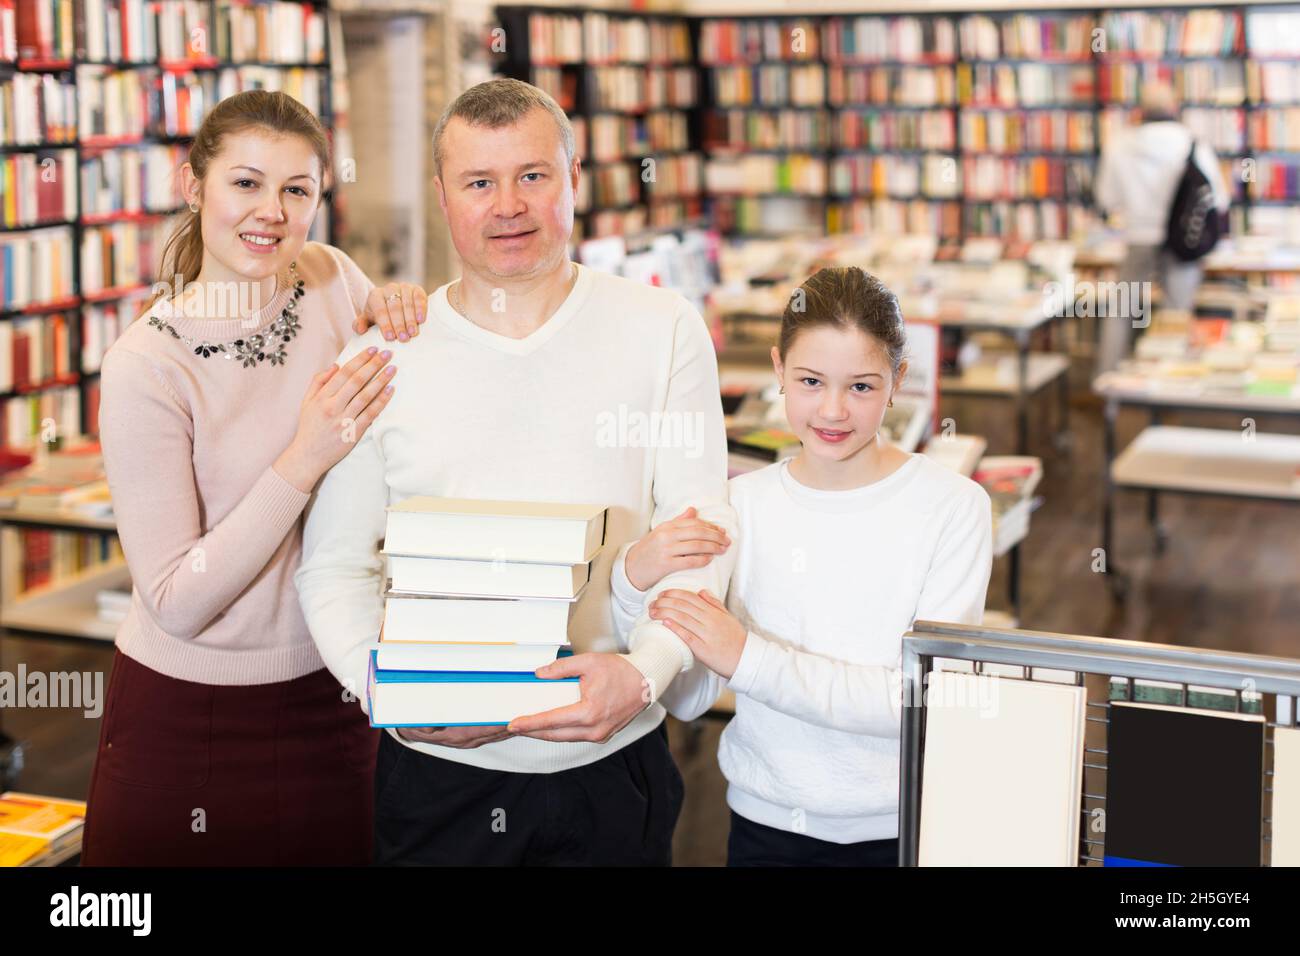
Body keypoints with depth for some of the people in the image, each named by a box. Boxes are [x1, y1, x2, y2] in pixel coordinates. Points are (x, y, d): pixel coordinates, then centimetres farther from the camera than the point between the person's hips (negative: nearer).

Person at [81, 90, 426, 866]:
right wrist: (305, 460, -27)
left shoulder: (332, 279, -4)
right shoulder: (147, 367, -17)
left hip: (330, 698, 4)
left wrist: (408, 318, -10)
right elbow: (177, 602, -20)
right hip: (189, 722, -4)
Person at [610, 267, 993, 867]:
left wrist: (749, 657, -25)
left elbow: (924, 700, -19)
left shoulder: (951, 506, -12)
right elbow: (688, 699, -4)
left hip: (897, 831, -2)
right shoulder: (744, 503, -2)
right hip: (767, 823, 3)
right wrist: (636, 582, -20)